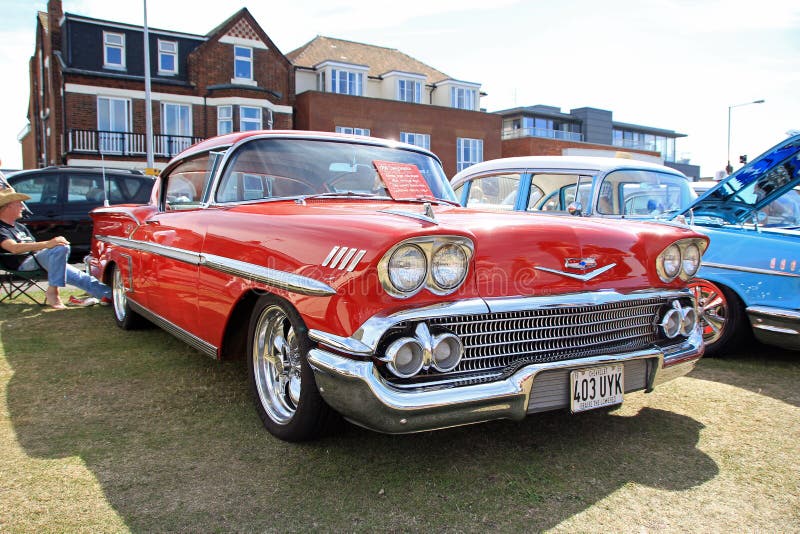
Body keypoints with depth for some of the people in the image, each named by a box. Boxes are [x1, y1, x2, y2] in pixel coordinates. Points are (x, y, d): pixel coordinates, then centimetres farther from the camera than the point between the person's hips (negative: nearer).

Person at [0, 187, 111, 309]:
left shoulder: (20, 227, 28)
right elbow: (14, 248, -22)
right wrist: (46, 244, -33)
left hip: (37, 260, 9)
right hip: (23, 263, -9)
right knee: (61, 249, -32)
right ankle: (52, 292, -31)